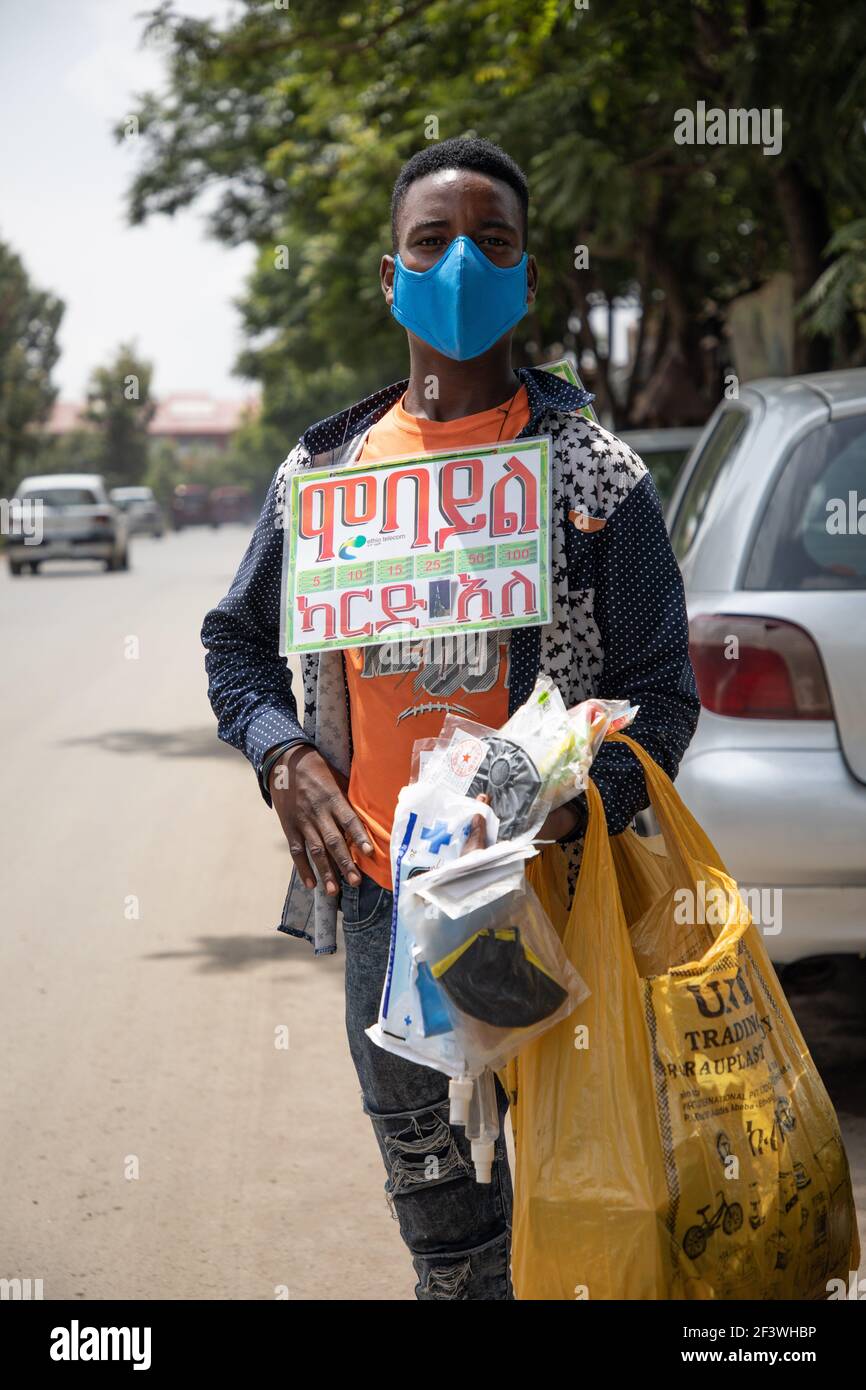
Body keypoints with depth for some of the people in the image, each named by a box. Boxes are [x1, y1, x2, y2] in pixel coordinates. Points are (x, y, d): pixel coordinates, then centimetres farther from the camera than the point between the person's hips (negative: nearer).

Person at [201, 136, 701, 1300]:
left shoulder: (597, 473, -3)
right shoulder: (324, 471, 7)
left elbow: (661, 692, -4)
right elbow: (237, 644, 17)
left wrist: (569, 812, -22)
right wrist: (284, 758, -3)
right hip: (381, 898, 3)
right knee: (435, 1207, 15)